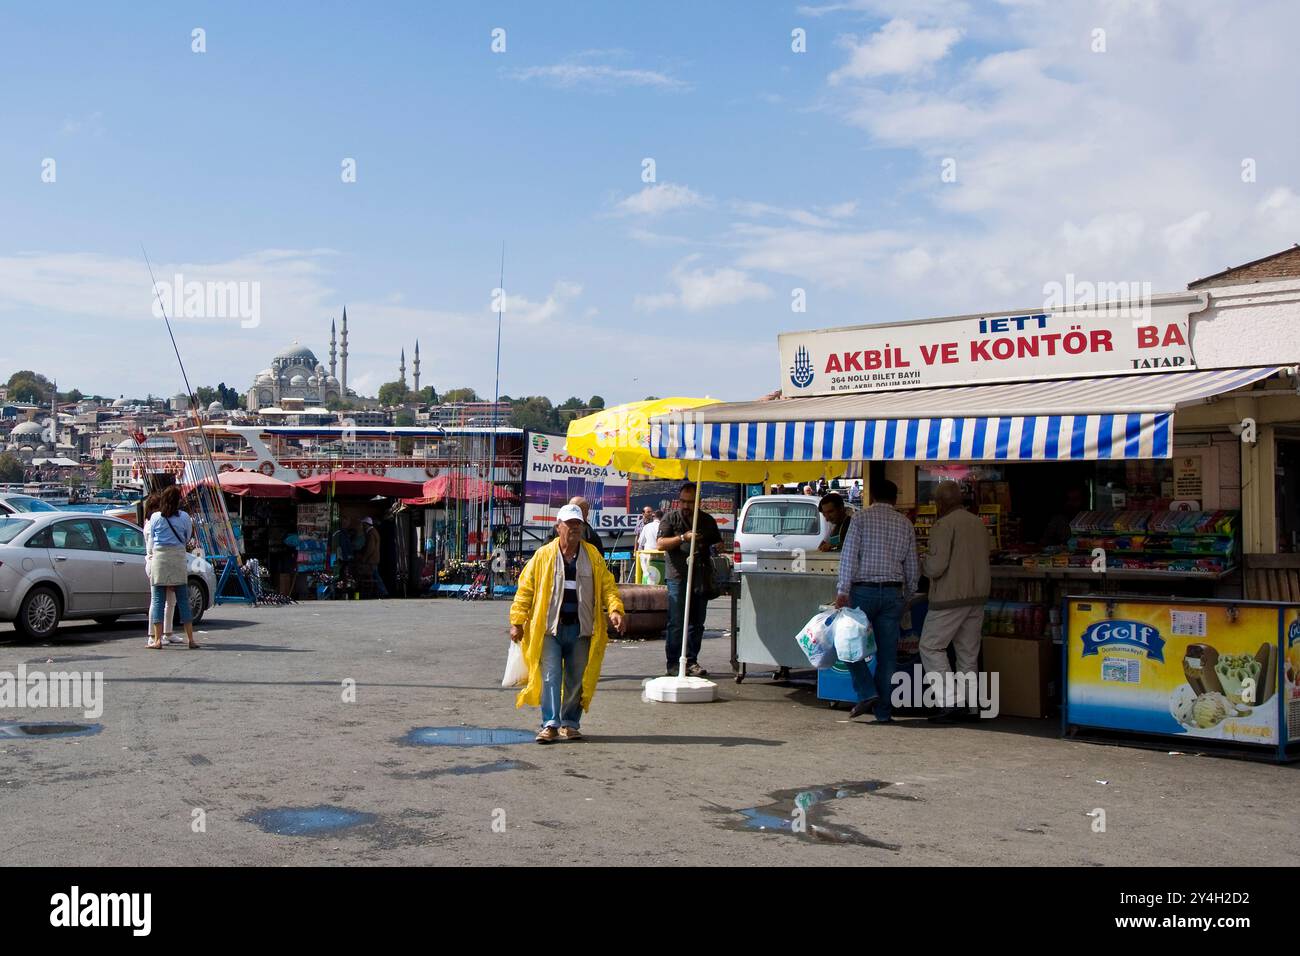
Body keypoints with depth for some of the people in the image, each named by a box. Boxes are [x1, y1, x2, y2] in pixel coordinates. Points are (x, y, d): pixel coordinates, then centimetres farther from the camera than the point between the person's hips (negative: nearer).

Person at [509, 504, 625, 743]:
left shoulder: (593, 555, 7)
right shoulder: (543, 555, 1)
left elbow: (607, 585, 5)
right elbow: (525, 589, 2)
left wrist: (615, 610, -13)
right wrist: (517, 621, -3)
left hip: (581, 629, 2)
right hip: (550, 627, -2)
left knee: (576, 680, 8)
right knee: (551, 677, -6)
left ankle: (569, 724, 19)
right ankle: (550, 724, -4)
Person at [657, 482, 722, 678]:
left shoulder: (707, 520, 14)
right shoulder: (671, 518, 3)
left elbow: (718, 544, 25)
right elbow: (661, 544, -7)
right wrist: (683, 538, -19)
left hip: (701, 578, 4)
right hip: (678, 577, -4)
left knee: (697, 623, 8)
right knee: (676, 623, -6)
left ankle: (691, 661, 15)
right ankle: (673, 664, 0)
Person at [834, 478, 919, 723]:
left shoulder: (861, 518, 0)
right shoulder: (905, 523, 11)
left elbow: (849, 556, -9)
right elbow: (913, 567, 13)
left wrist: (842, 591, -8)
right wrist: (906, 598, 22)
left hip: (863, 590, -3)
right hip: (893, 592, 3)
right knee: (887, 654, 5)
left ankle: (866, 693, -5)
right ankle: (883, 711, 6)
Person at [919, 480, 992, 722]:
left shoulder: (943, 525, -13)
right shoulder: (979, 523, 11)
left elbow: (936, 566, -18)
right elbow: (983, 559, 17)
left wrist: (923, 563, 3)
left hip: (950, 598, -7)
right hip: (978, 595, 7)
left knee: (931, 647, 2)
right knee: (968, 651, 11)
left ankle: (951, 701, -7)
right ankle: (966, 705, 12)